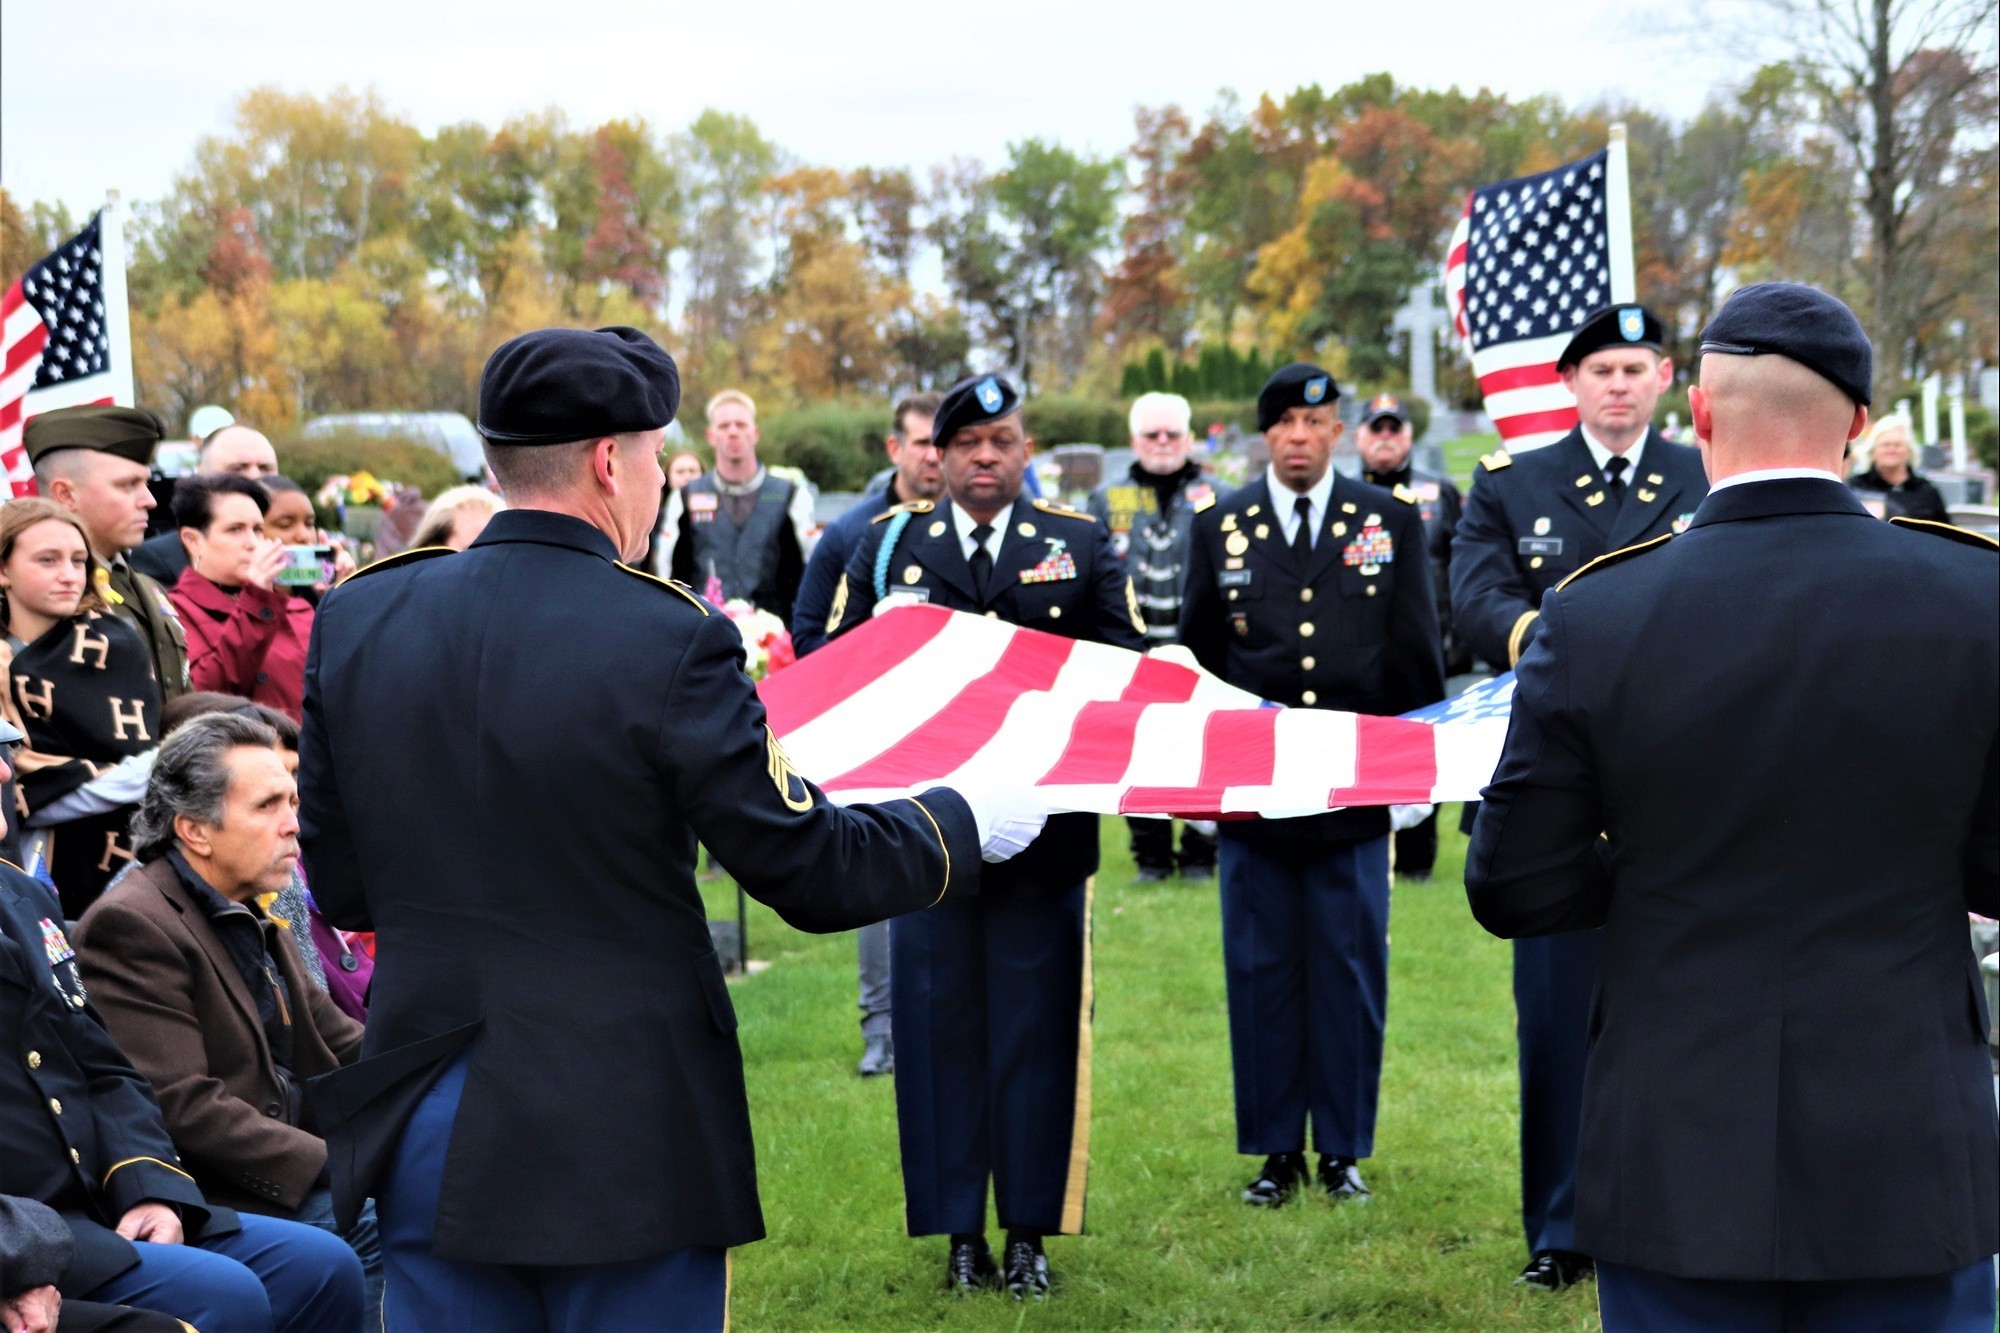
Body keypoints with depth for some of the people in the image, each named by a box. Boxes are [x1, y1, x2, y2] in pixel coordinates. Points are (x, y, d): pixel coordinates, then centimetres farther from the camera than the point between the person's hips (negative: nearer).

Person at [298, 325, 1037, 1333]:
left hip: (427, 1136, 5)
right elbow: (814, 875, -10)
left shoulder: (359, 616, -1)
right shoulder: (666, 642, -16)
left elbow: (339, 889, 7)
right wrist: (965, 824, 7)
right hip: (623, 1147, -4)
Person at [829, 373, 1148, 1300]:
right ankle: (960, 1234, 12)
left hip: (1045, 829, 0)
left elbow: (1127, 667, 4)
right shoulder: (887, 545, 8)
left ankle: (1030, 1233, 11)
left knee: (1038, 1029, 2)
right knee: (939, 1028, 3)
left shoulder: (1080, 545, 8)